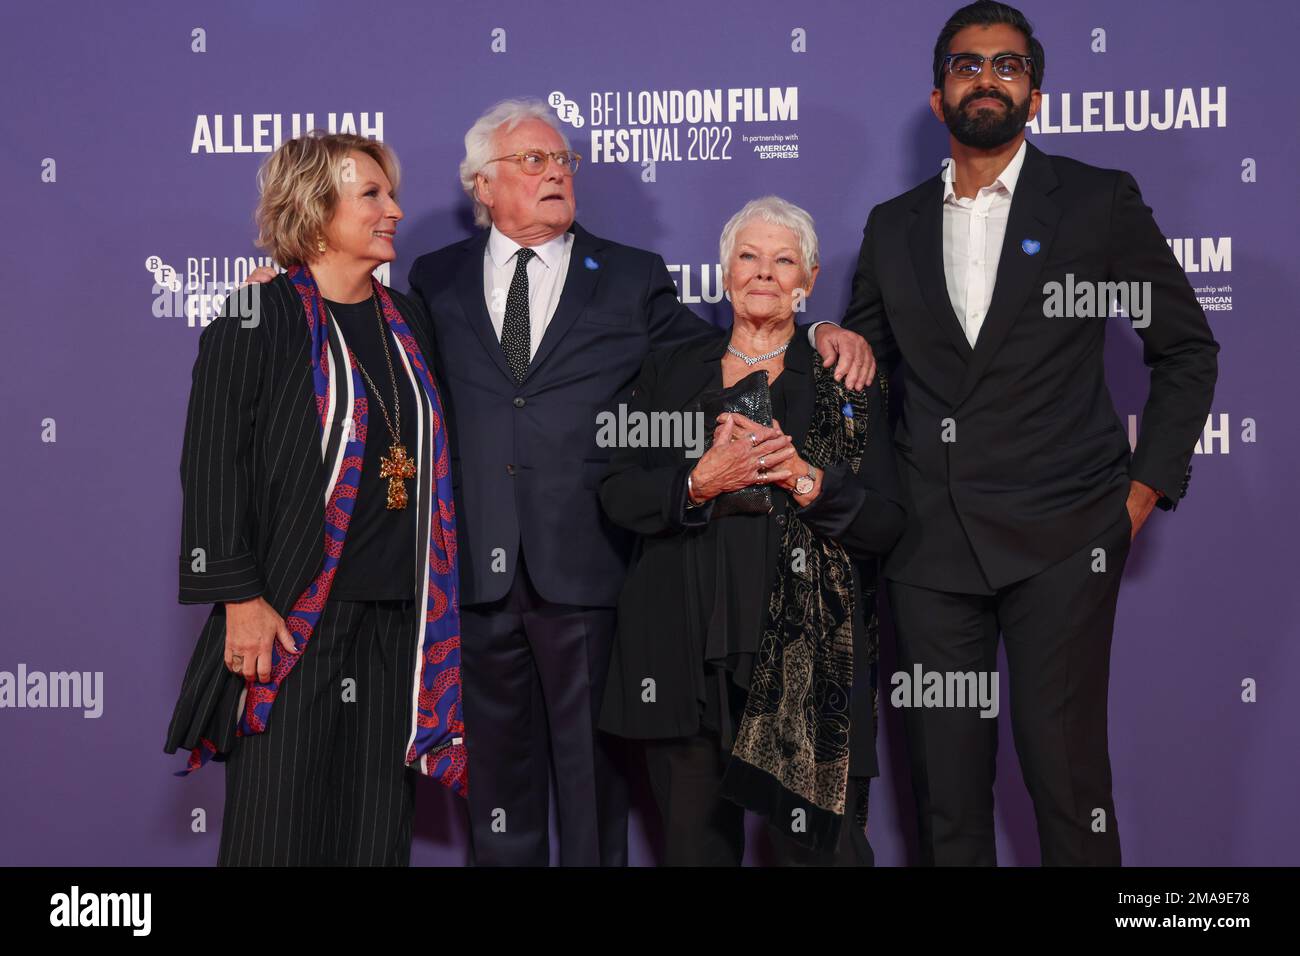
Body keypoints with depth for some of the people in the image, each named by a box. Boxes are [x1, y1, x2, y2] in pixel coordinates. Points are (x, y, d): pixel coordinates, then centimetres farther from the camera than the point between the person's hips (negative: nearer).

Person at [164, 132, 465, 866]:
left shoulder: (407, 320, 14)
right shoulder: (258, 320, -4)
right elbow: (214, 466, -8)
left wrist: (436, 600, 12)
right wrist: (240, 598, -14)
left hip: (399, 614, 5)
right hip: (295, 612, -5)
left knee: (380, 823, 8)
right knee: (283, 816, -1)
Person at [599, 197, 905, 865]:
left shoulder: (846, 386, 8)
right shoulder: (670, 374, 14)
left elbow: (886, 525, 2)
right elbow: (618, 496, 6)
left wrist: (805, 479, -13)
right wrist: (701, 483, -11)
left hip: (805, 660, -2)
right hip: (685, 654, 2)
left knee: (817, 846, -7)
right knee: (695, 843, 8)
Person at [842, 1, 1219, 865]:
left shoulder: (1100, 202, 3)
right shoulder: (892, 227, 13)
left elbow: (1187, 347, 6)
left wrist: (1147, 485, 0)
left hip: (1062, 541, -3)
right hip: (932, 544, 3)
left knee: (1065, 766, -4)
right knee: (946, 775, 6)